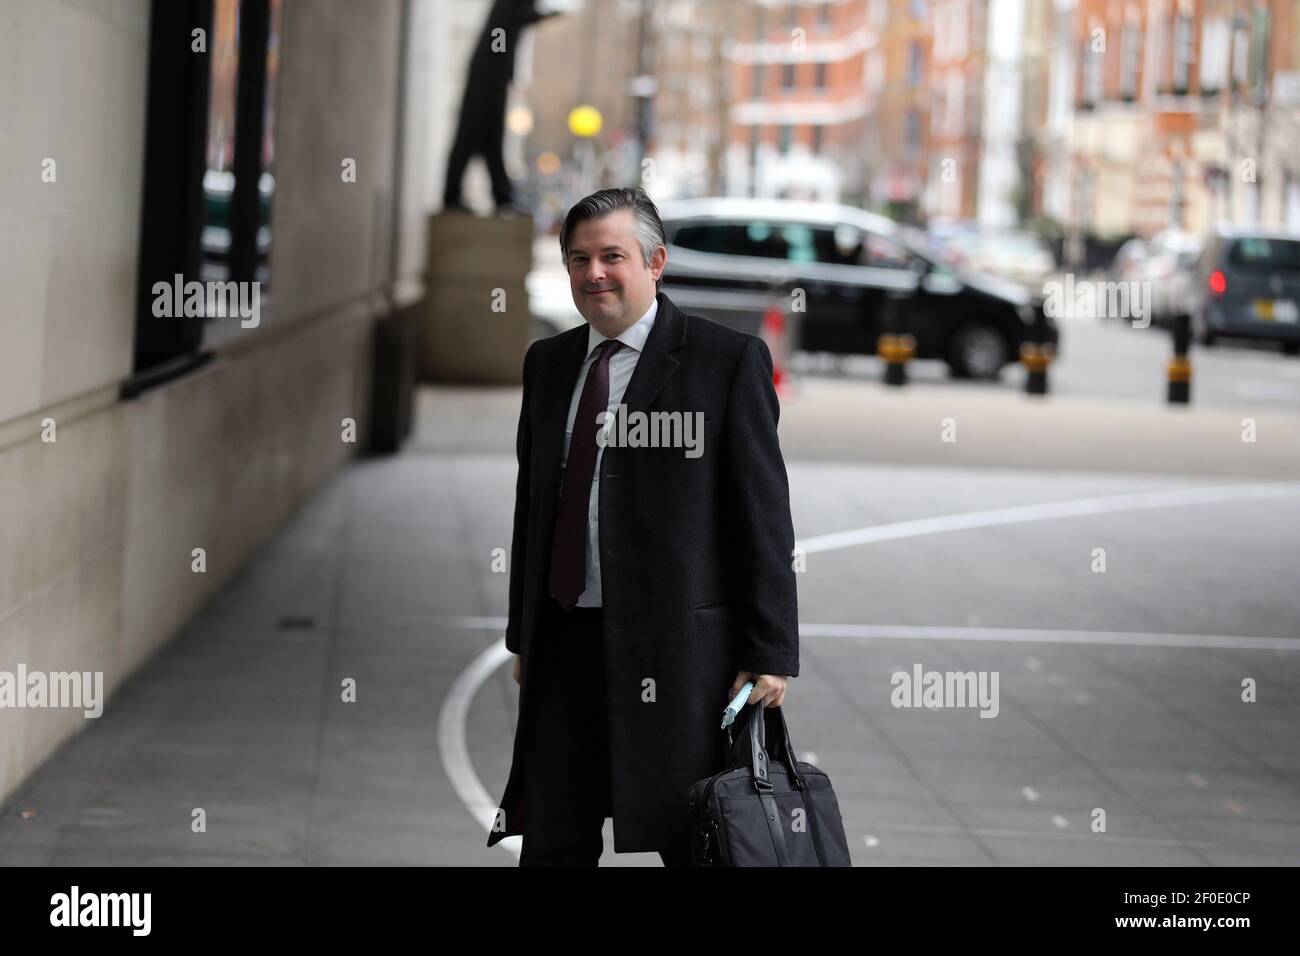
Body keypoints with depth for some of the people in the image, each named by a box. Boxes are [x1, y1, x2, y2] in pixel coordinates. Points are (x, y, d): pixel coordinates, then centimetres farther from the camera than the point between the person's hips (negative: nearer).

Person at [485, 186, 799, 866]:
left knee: (696, 847, 1)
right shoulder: (547, 362, 14)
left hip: (679, 652, -5)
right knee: (551, 844, 7)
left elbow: (764, 515, -7)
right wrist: (523, 635, 15)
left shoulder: (729, 360, -4)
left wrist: (768, 654, -11)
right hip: (565, 646, 5)